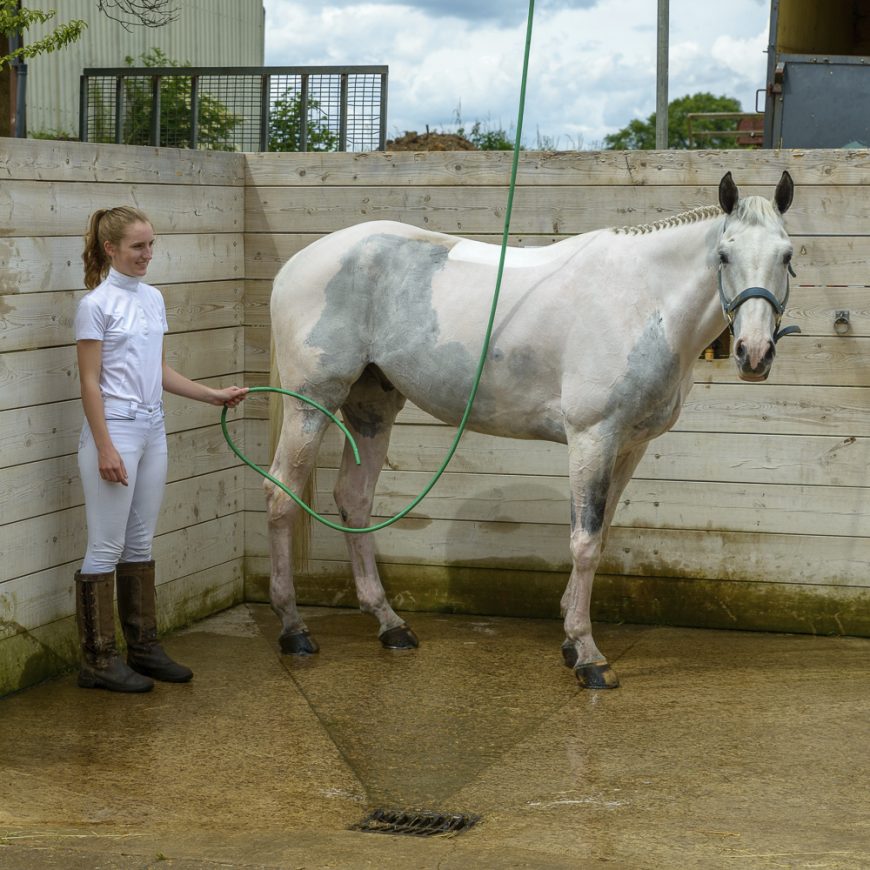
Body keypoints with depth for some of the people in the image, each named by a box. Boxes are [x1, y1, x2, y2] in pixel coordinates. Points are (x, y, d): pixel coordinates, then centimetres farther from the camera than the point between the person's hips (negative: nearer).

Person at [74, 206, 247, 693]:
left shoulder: (153, 298, 10)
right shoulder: (97, 304, -11)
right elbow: (90, 382, -13)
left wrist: (215, 395, 12)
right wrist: (105, 448, -18)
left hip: (153, 429, 7)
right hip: (115, 429, -7)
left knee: (141, 544, 13)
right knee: (107, 547, -2)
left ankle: (144, 647, 22)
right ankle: (98, 661, 4)